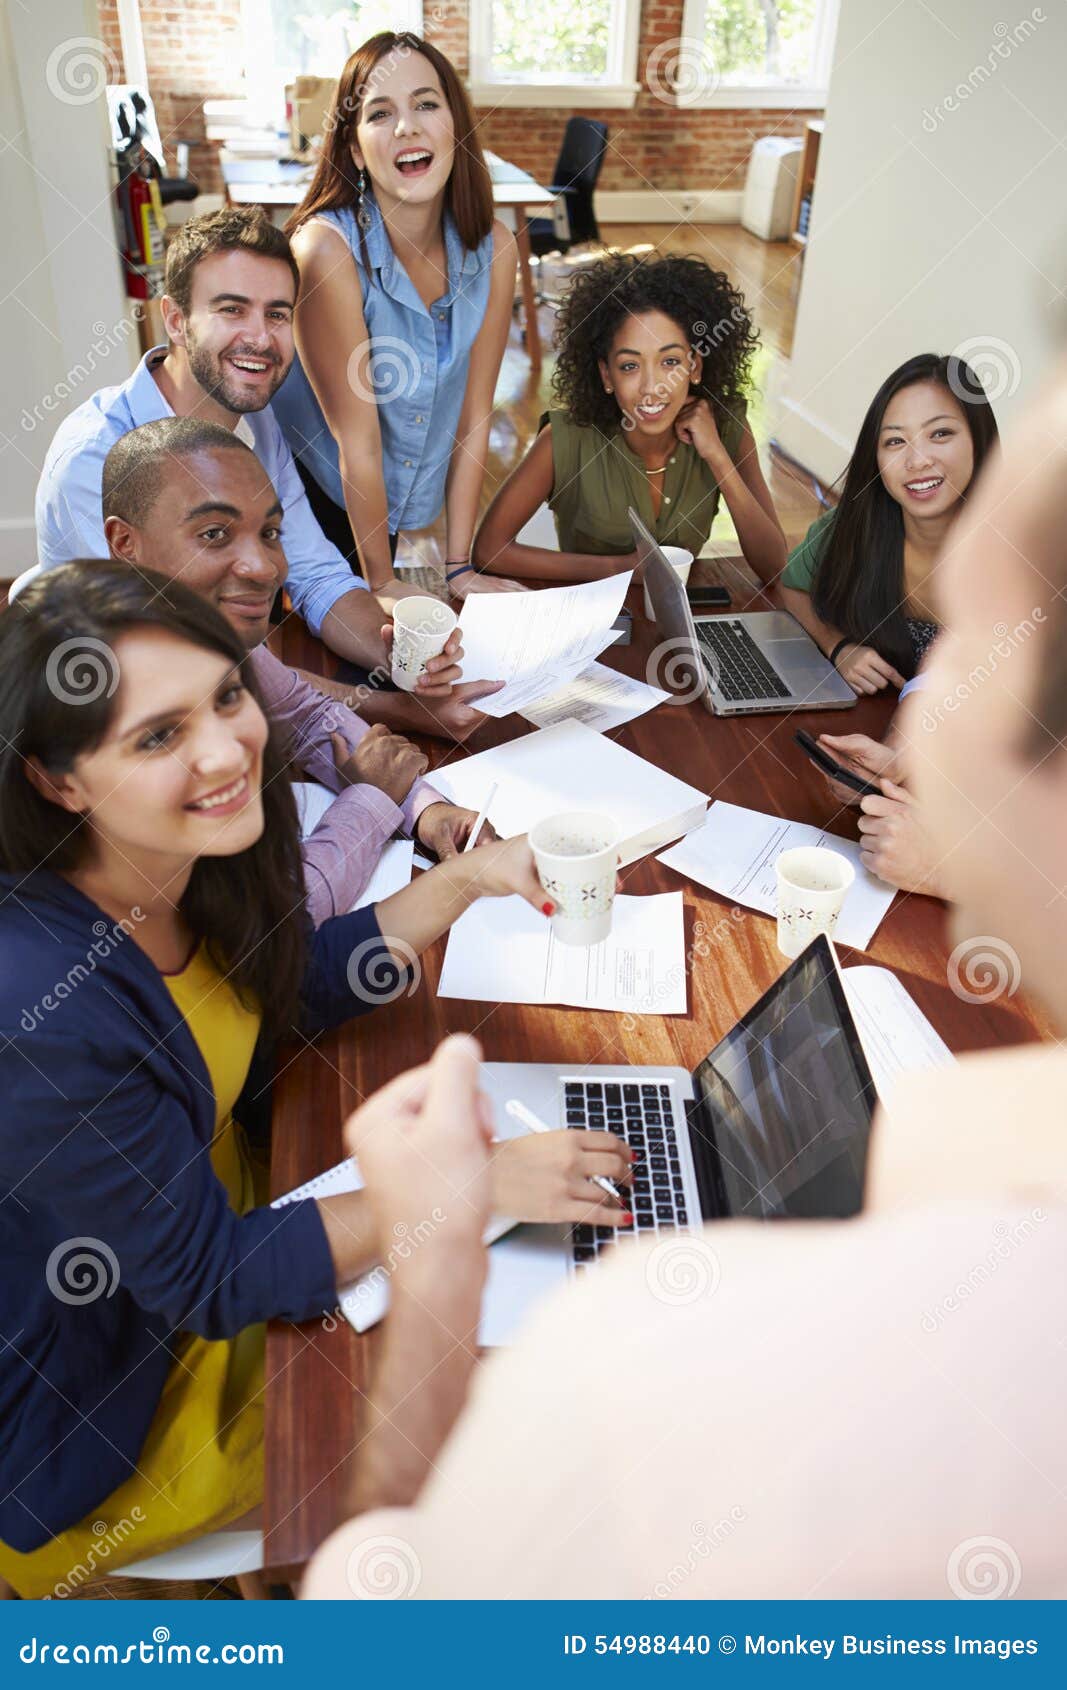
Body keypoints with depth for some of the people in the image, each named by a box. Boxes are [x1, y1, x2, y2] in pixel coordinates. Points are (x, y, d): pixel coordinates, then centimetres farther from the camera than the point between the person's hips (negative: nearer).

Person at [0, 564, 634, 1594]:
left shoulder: (185, 855, -16)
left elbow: (300, 980, 3)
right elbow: (205, 1278, -28)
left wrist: (471, 875, -9)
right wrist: (473, 1182, -27)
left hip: (228, 1207, 6)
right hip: (101, 1408, -6)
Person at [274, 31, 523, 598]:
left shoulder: (492, 249, -11)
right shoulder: (326, 249, -26)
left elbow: (474, 416, -7)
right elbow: (356, 440, -22)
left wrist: (459, 569, -7)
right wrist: (382, 584, -16)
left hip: (389, 508, 4)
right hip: (305, 494, -4)